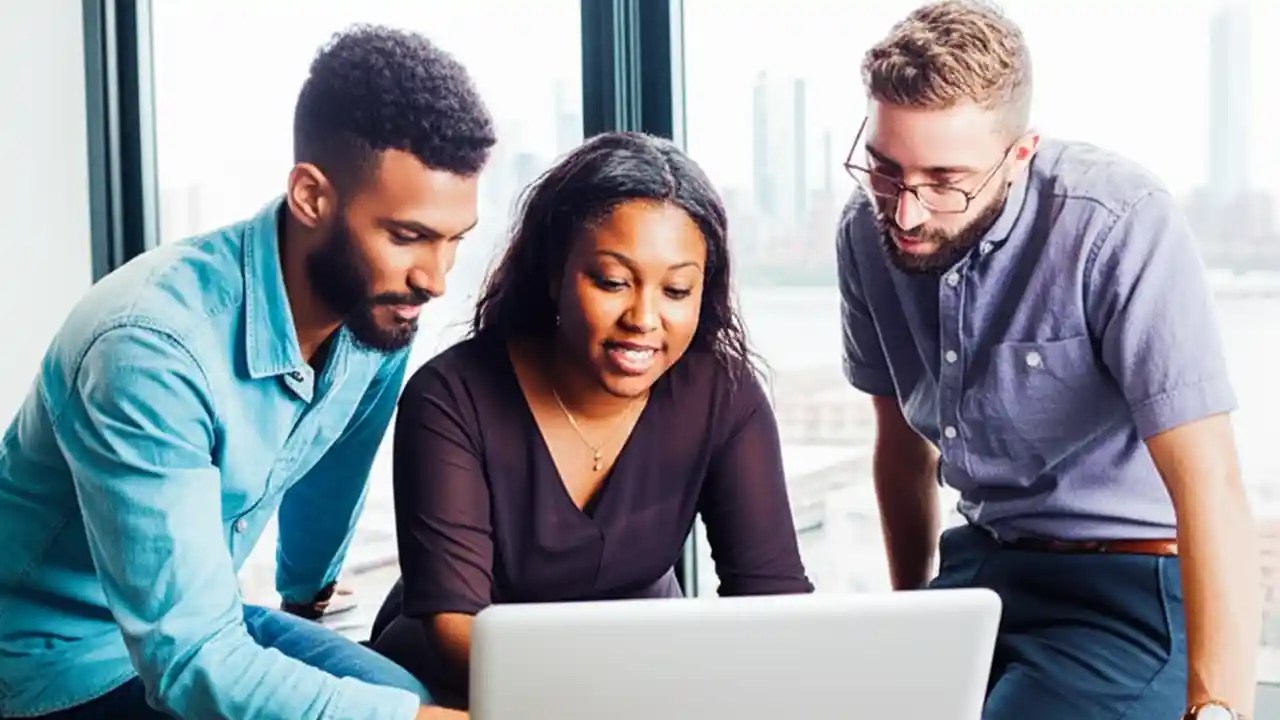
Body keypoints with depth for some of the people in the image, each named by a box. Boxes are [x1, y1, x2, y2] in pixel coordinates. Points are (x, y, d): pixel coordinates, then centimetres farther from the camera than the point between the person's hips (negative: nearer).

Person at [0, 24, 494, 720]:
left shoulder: (378, 304, -11)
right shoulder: (151, 344, -33)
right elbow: (191, 661, -35)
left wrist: (306, 589, 28)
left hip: (205, 617, 7)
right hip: (68, 662, -7)